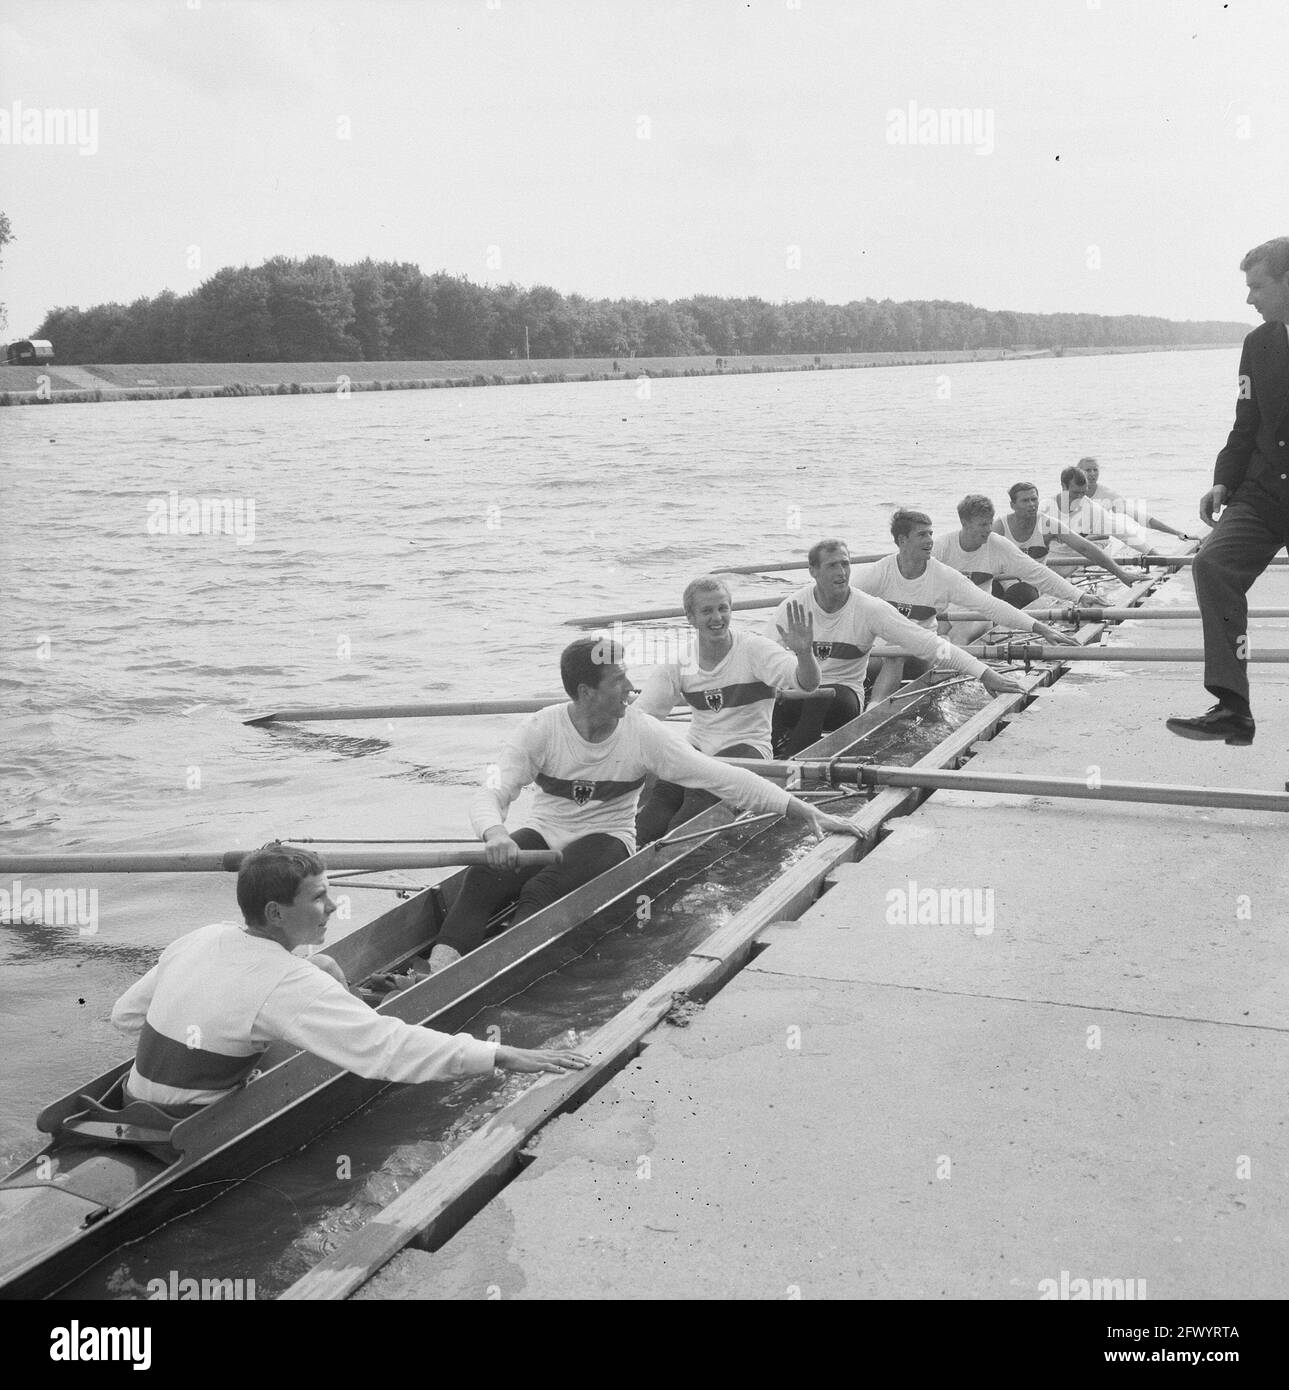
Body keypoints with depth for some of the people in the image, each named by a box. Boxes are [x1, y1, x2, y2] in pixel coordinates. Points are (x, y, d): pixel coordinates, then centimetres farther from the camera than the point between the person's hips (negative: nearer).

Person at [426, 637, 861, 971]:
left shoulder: (642, 733, -11)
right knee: (483, 877, -29)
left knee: (540, 891, -33)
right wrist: (495, 832, -41)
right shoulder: (541, 729, -11)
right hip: (544, 834, 1)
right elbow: (492, 793, -15)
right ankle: (442, 961, -41)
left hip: (606, 841, -1)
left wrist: (805, 811, -16)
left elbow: (722, 778, -12)